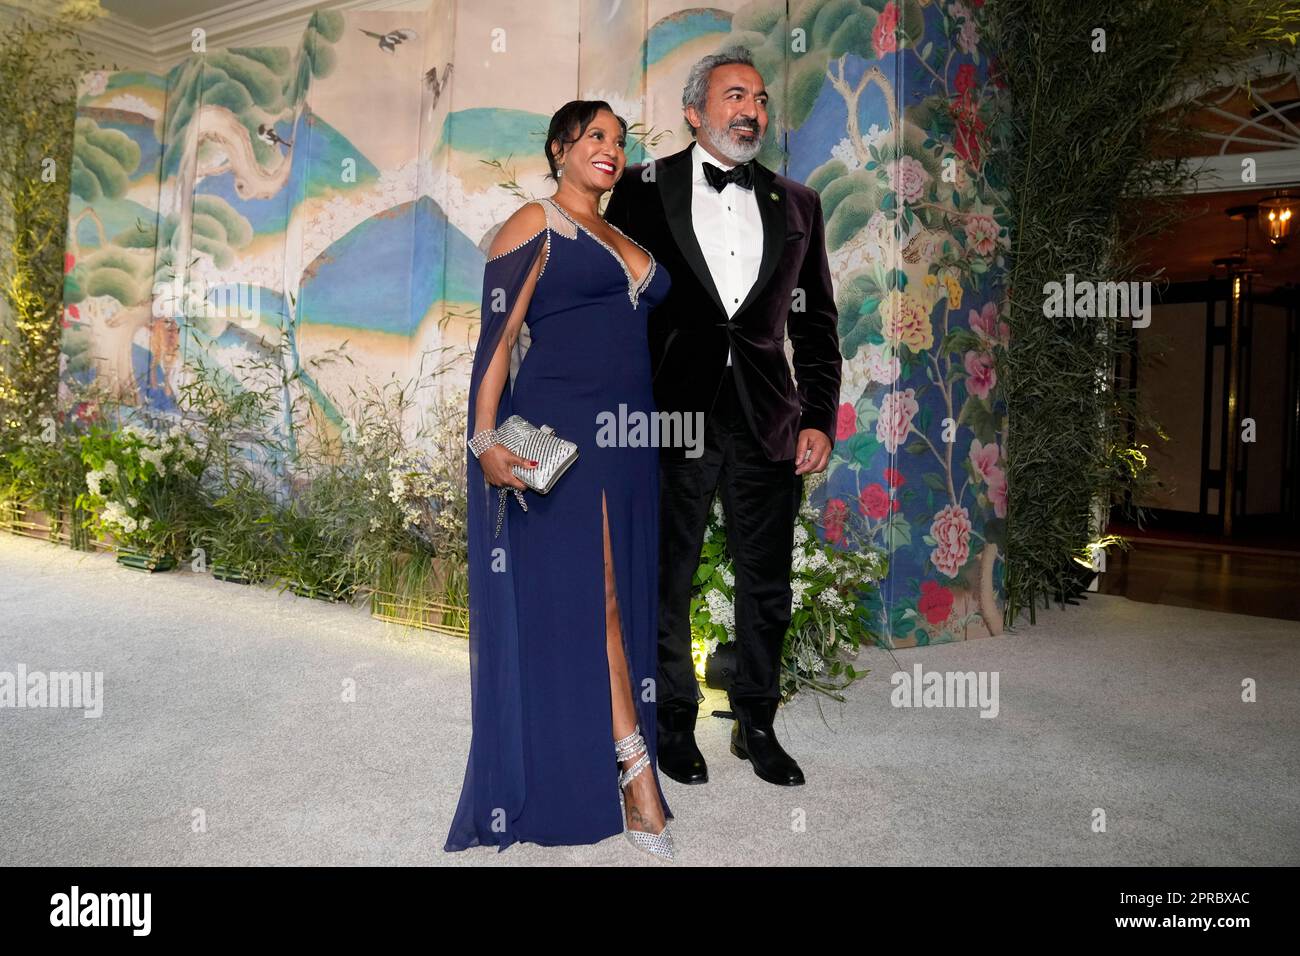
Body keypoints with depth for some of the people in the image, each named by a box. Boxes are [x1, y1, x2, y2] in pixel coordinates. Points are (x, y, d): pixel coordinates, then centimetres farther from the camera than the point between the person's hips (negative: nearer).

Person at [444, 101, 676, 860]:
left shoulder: (626, 241, 21)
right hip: (558, 432, -7)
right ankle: (637, 776, 2)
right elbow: (497, 334, -8)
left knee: (621, 599, 7)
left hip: (628, 438, 7)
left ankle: (600, 781, 19)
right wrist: (486, 440, -19)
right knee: (585, 597, -5)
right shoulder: (534, 224, 1)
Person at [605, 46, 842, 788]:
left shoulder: (796, 203, 11)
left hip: (768, 422, 3)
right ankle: (676, 726, 26)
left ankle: (757, 726, 28)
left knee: (767, 587, 10)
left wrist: (820, 419, 3)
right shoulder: (643, 189, 3)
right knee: (665, 582, 8)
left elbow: (817, 322, 11)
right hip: (672, 418, -2)